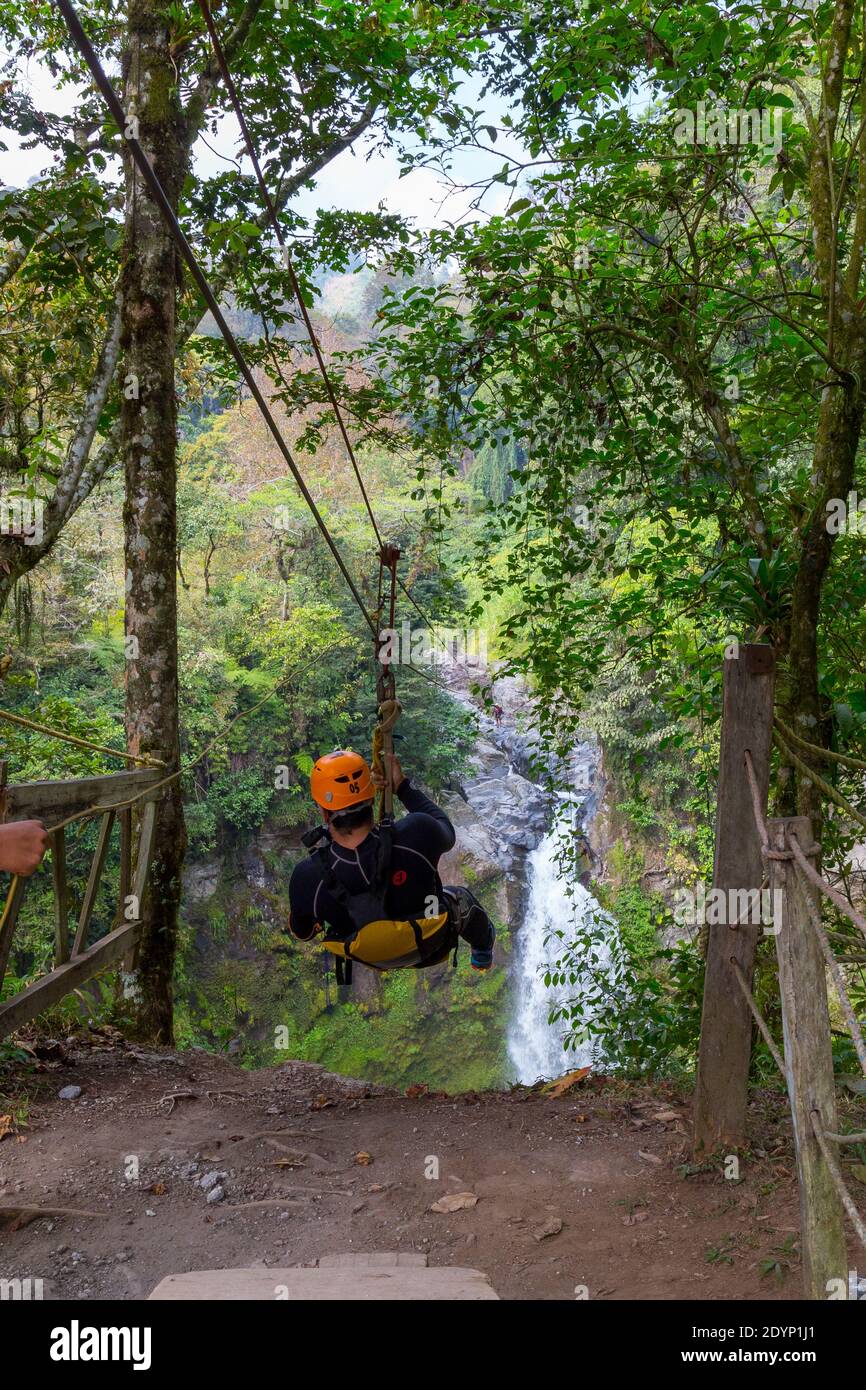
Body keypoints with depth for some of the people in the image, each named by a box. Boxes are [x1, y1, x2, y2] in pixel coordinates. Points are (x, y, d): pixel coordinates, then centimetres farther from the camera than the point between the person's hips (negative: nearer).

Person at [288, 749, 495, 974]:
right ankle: (483, 952, 60)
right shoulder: (417, 833, -38)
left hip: (372, 961, 2)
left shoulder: (307, 876, -33)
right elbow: (447, 831, -10)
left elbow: (301, 932, -10)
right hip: (432, 950, -1)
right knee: (462, 898, 31)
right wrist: (403, 787, -2)